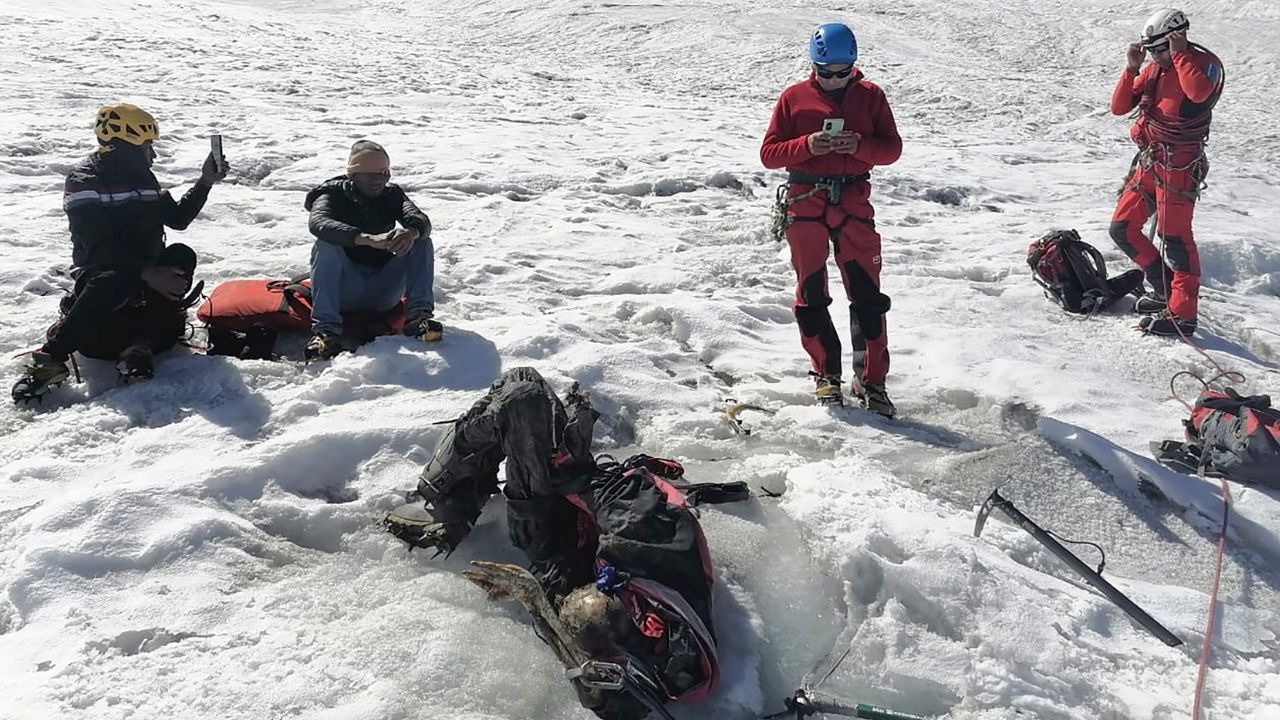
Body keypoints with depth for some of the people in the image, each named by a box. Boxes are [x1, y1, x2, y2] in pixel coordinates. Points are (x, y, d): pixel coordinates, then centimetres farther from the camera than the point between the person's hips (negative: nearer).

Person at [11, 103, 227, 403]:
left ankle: (141, 344, -29)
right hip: (100, 272, -6)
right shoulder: (84, 182, -10)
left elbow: (177, 218, 20)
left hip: (148, 269, 6)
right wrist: (147, 274, -33)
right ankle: (50, 360, -36)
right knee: (116, 282, -40)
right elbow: (98, 248, -21)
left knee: (182, 256, -24)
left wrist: (205, 182, 9)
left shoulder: (143, 177, 12)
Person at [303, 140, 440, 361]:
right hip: (344, 292, -2)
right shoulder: (334, 195, -3)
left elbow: (421, 220, -13)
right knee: (326, 245, -28)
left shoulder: (392, 194, 6)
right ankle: (326, 329, -38)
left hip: (383, 294, 3)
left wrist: (412, 231, -40)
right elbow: (318, 223, -26)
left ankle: (418, 315, -28)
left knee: (421, 243, -13)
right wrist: (368, 239, -42)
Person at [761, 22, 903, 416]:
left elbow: (892, 148, 5)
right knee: (811, 295, 4)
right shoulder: (794, 98, 4)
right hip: (806, 204, 0)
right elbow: (769, 153, 1)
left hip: (853, 203, 0)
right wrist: (807, 145, -17)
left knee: (867, 295, -2)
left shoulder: (870, 96, 7)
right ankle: (826, 374, 18)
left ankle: (871, 381, 5)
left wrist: (860, 145, -15)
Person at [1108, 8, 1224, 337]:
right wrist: (1131, 68, -3)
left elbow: (1199, 93, -30)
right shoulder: (1153, 69, 13)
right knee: (1122, 229, 8)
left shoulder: (1205, 63, -6)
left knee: (1174, 236, -10)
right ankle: (1165, 289, 23)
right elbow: (1119, 106, 9)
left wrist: (1180, 54, -19)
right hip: (1148, 162, 8)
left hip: (1179, 165, -8)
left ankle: (1182, 314, -6)